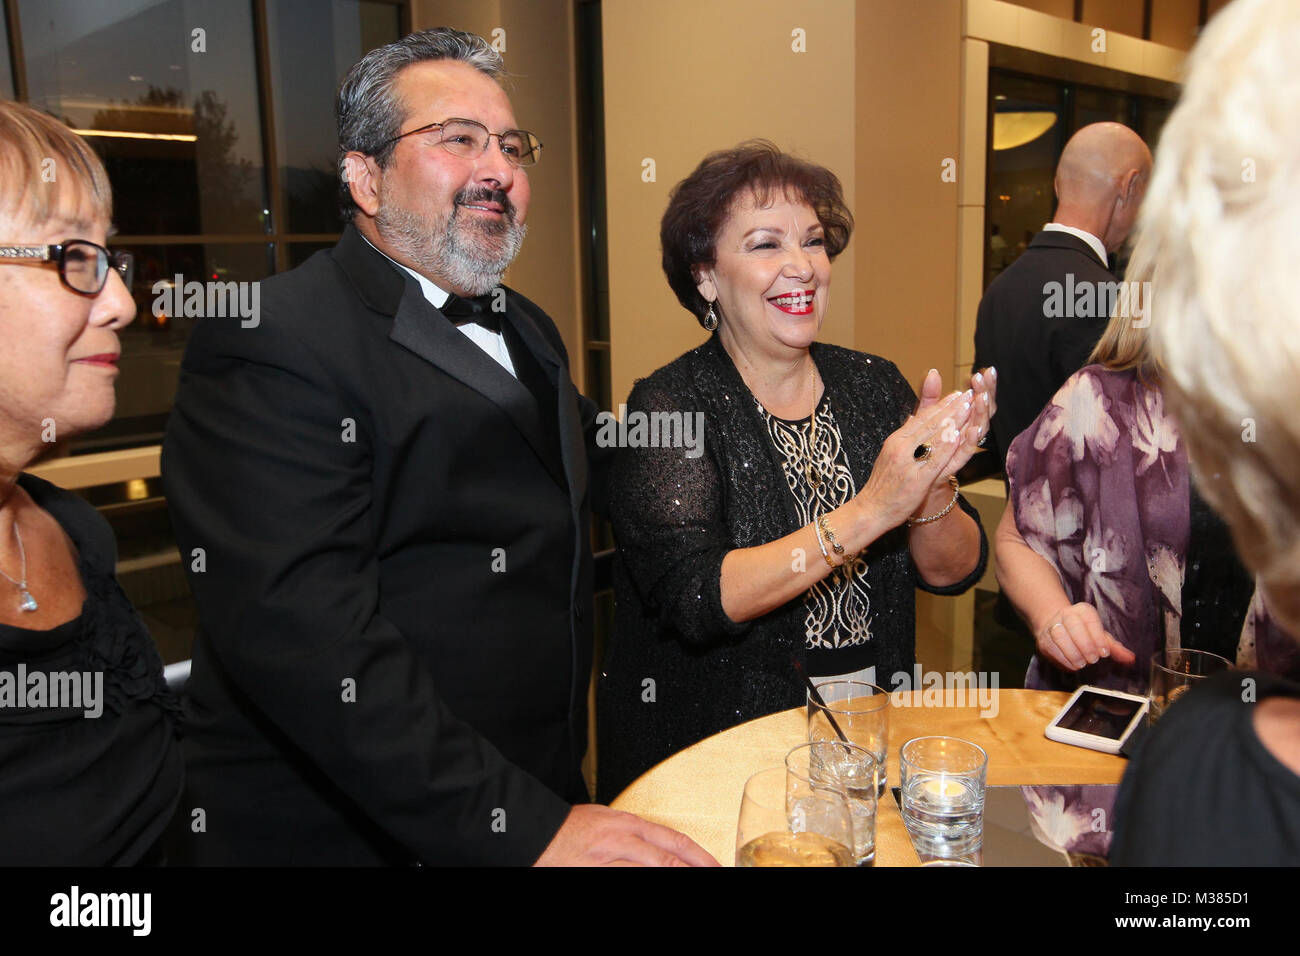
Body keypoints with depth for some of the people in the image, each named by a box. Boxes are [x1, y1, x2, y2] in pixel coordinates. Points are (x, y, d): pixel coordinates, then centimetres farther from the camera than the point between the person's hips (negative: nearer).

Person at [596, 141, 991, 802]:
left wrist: (931, 488, -17)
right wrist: (868, 510, -25)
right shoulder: (670, 407, -8)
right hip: (721, 742, -4)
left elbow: (954, 572, 4)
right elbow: (694, 598, -20)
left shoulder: (873, 384, 6)